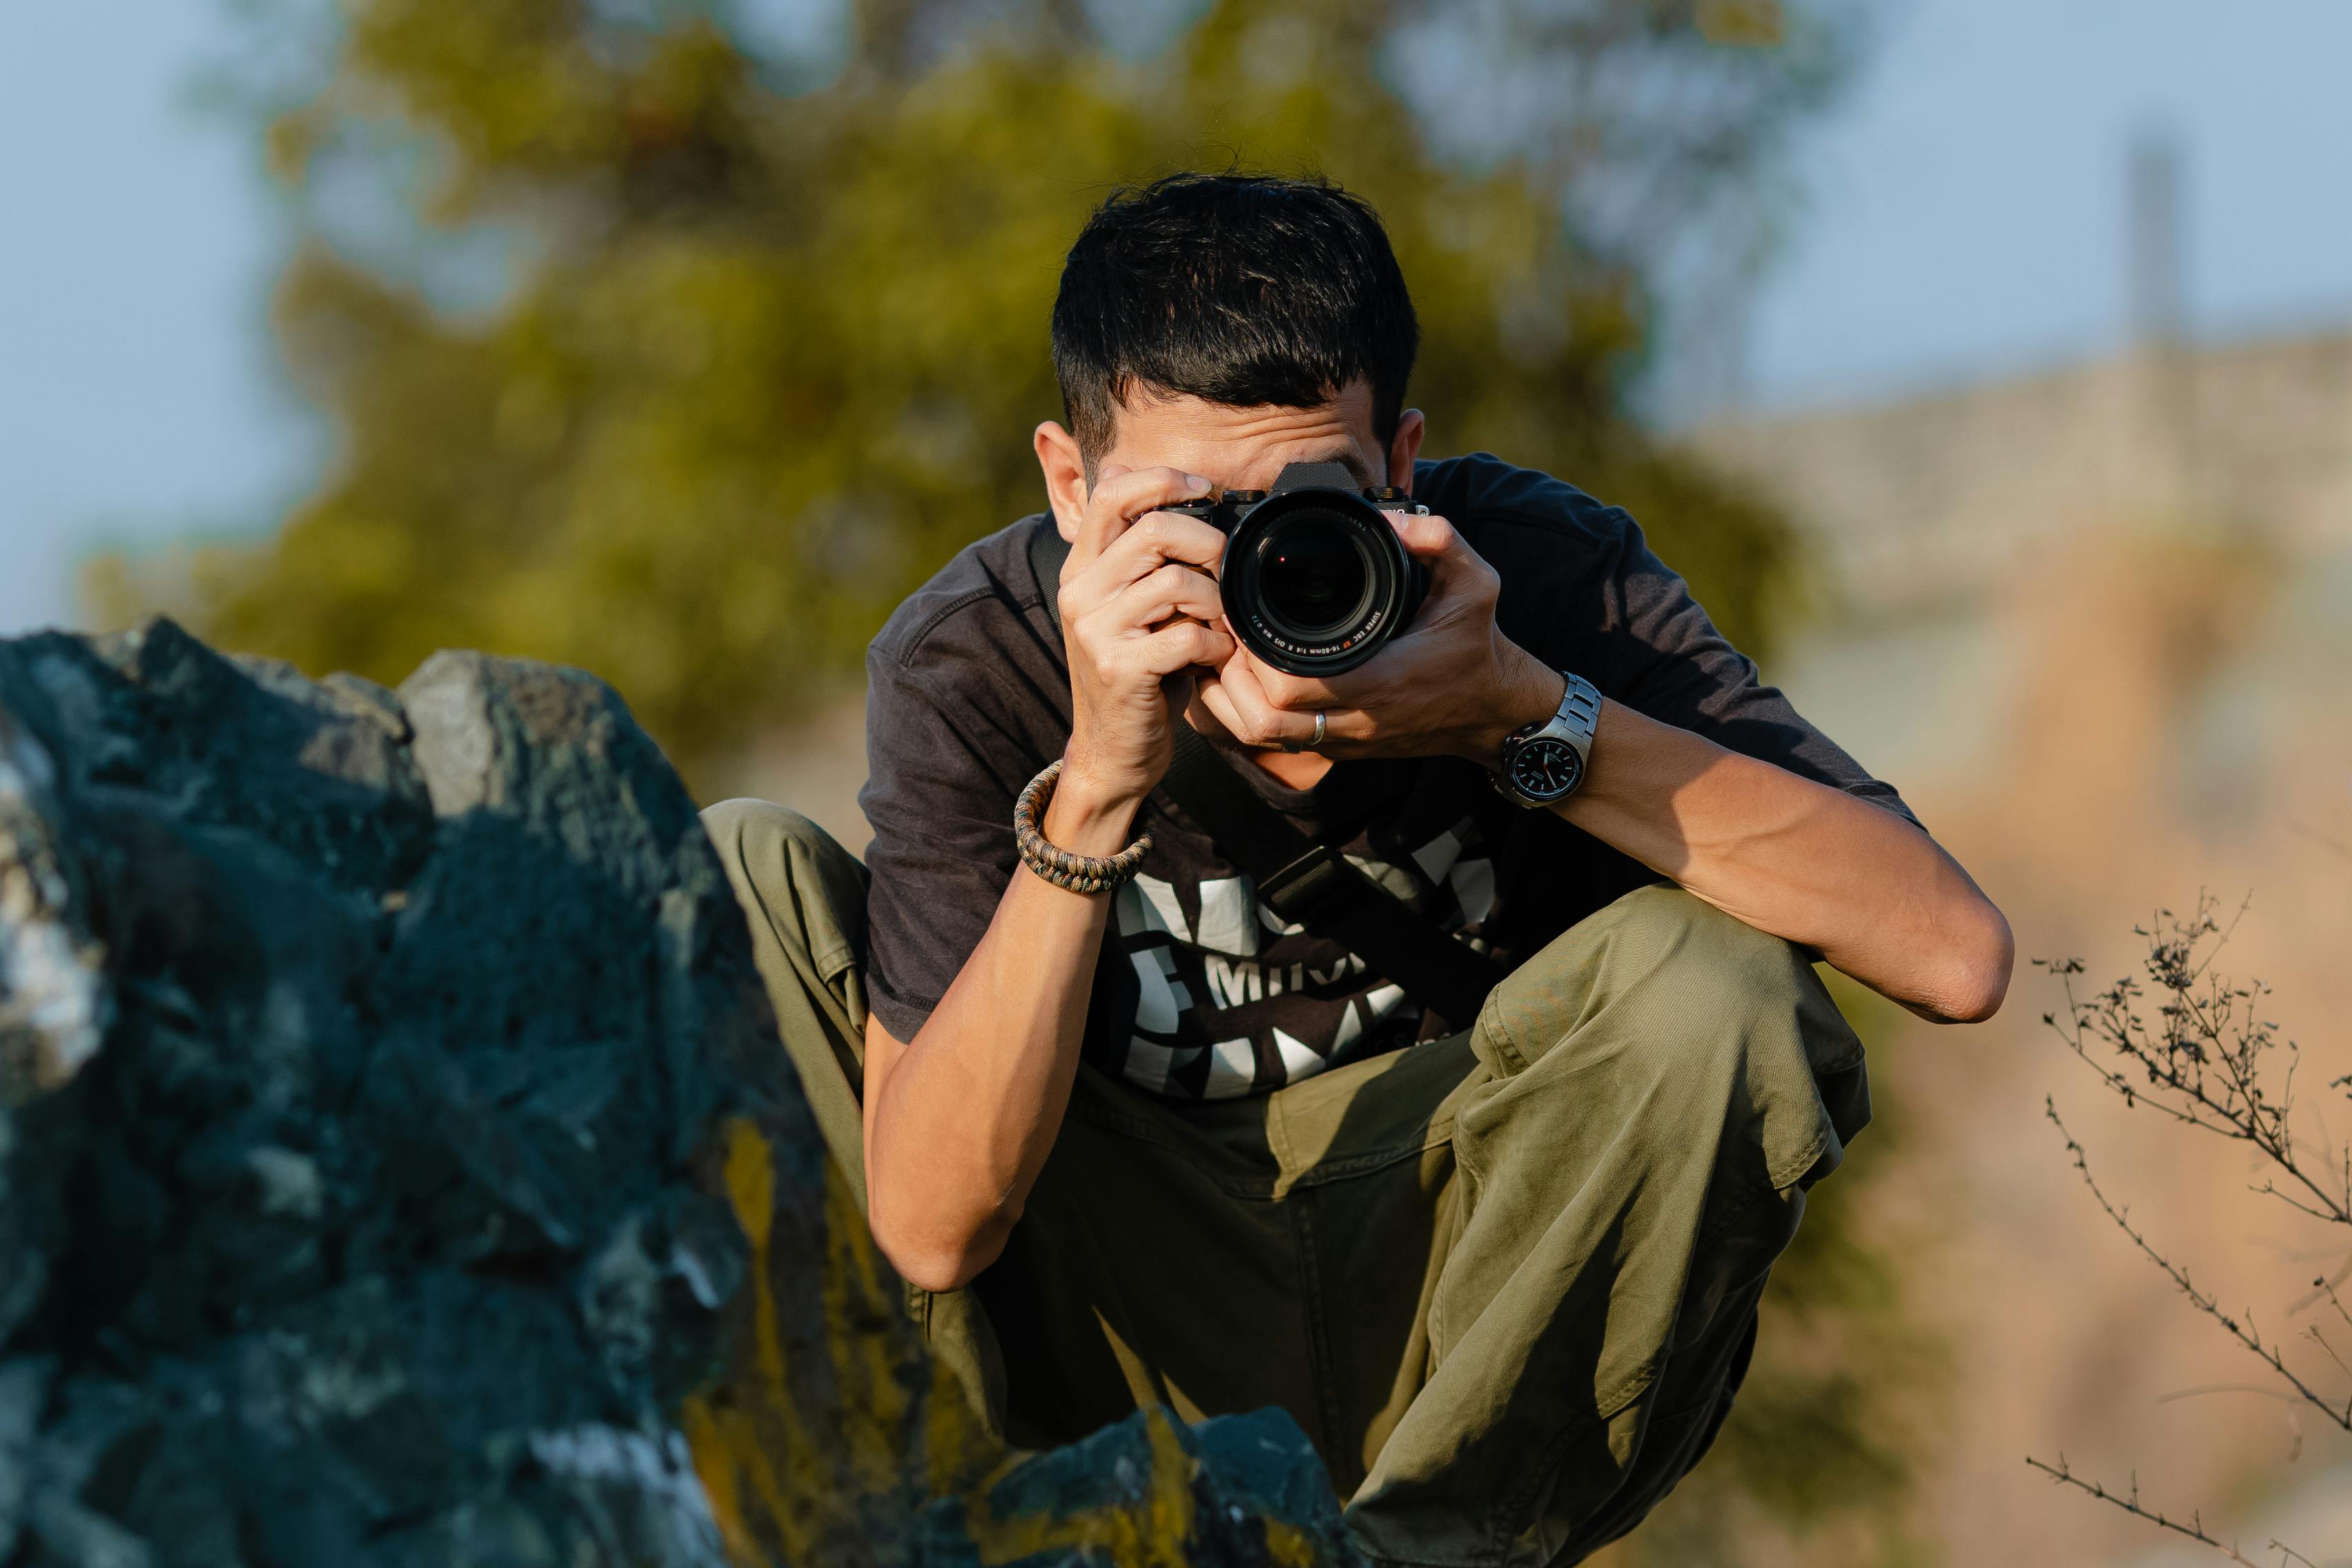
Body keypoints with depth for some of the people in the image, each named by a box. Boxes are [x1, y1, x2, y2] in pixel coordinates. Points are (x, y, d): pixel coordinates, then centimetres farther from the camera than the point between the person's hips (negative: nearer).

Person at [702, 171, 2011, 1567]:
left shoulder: (1544, 574, -18)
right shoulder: (970, 662, -17)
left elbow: (1954, 953, -29)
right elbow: (931, 1231, -26)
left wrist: (1525, 717, -36)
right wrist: (1097, 787, -36)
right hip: (1123, 1341, 1)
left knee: (1709, 979, -28)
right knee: (735, 884, -15)